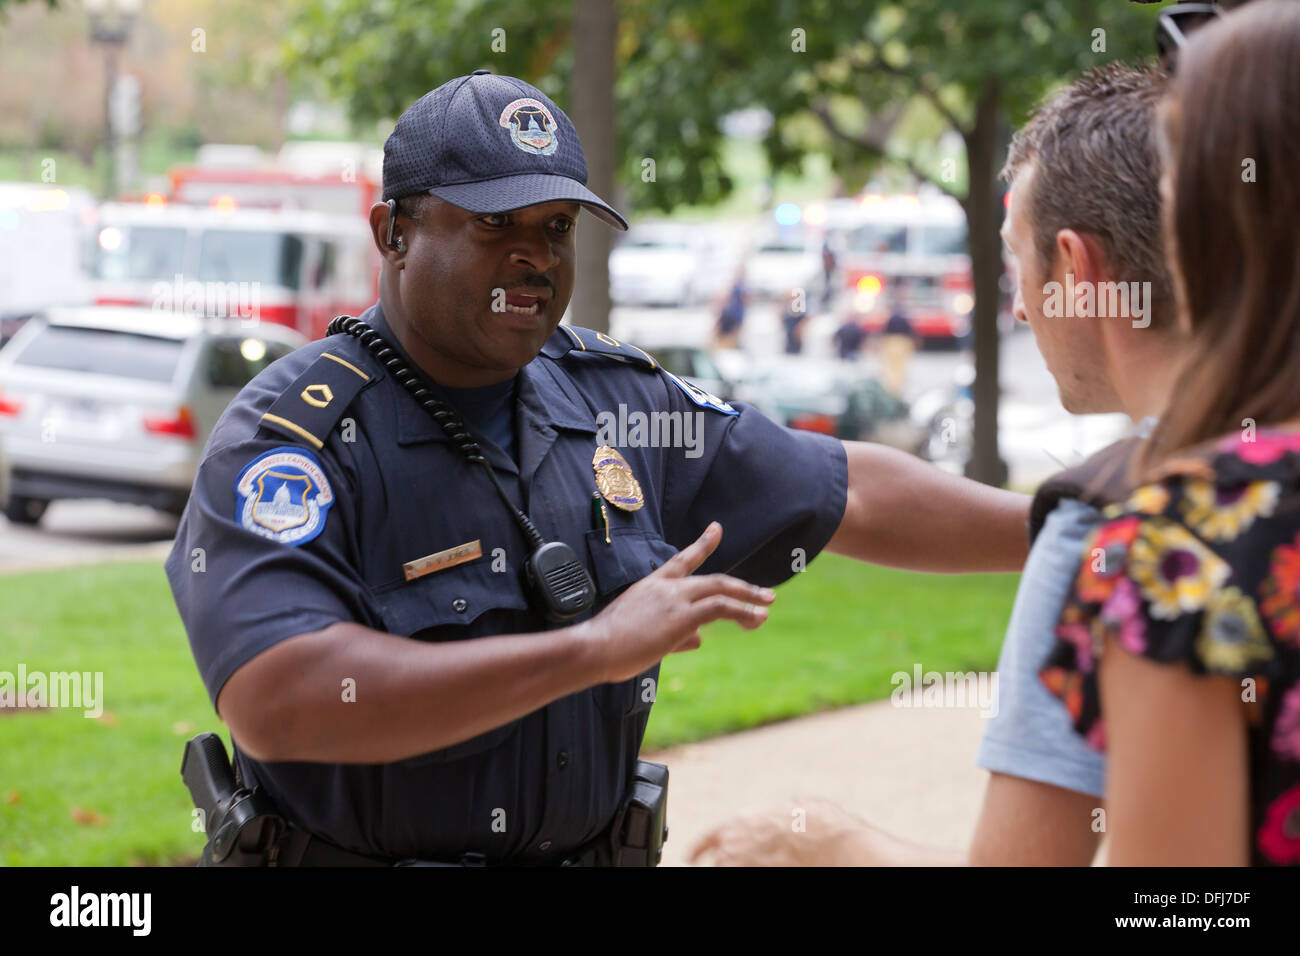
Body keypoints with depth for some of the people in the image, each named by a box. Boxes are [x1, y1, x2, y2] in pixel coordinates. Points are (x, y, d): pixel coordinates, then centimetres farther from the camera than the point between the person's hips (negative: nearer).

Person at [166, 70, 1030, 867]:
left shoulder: (615, 400, 2)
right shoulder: (292, 439, -17)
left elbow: (857, 496, 12)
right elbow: (278, 703, -33)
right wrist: (593, 649, -33)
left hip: (594, 847, 6)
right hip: (358, 853, -5)